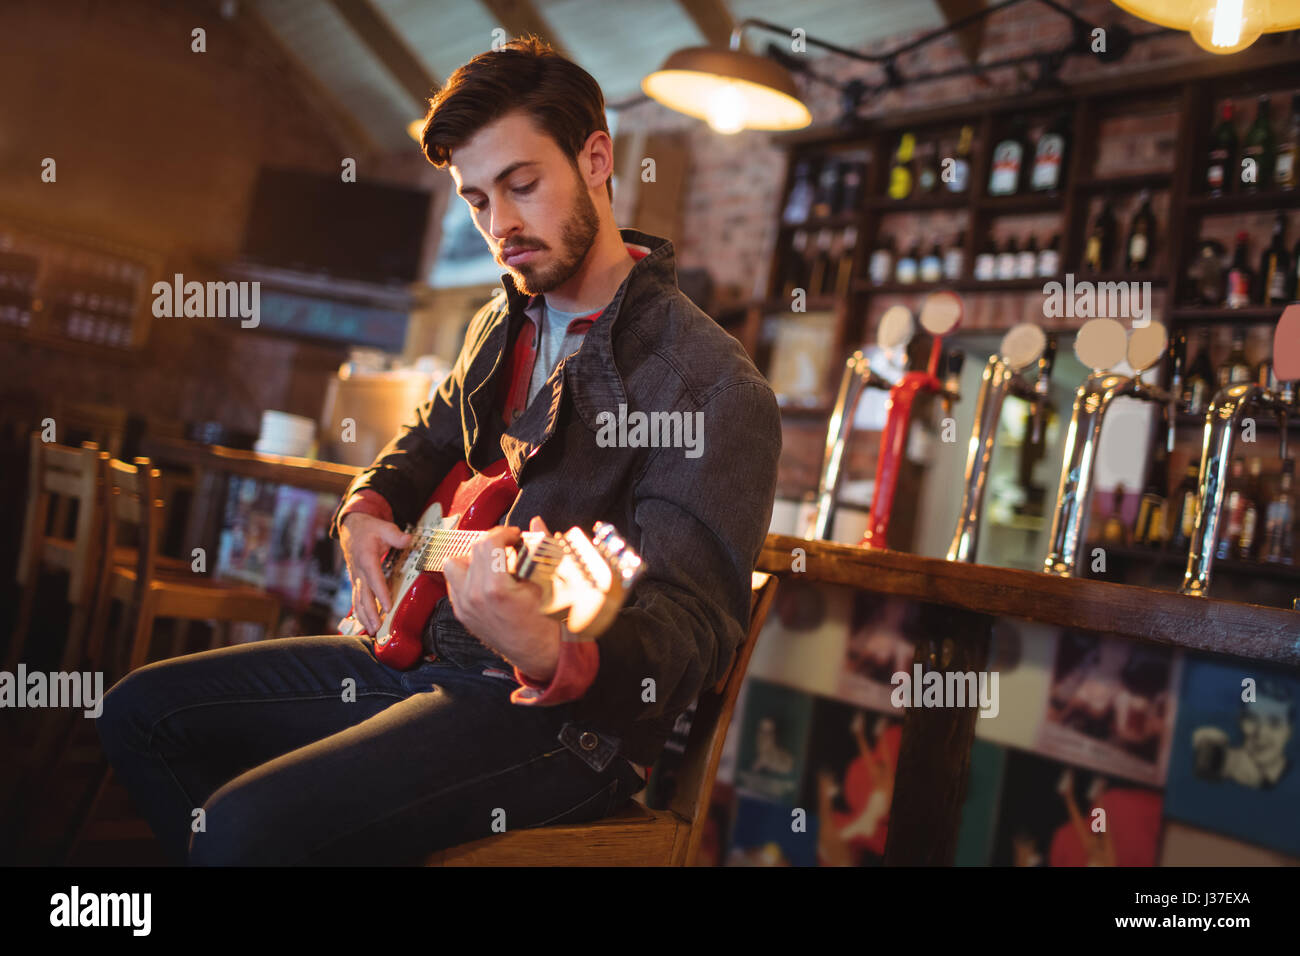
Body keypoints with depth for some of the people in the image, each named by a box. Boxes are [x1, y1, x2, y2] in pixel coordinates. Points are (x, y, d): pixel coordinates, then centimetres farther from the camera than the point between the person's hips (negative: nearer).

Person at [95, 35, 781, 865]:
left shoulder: (712, 387, -18)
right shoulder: (505, 324, 10)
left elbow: (693, 630, -26)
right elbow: (428, 441, 29)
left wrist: (550, 655, -46)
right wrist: (366, 511, 7)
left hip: (561, 714, -9)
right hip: (427, 653, 9)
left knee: (247, 827, -28)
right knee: (140, 713, 11)